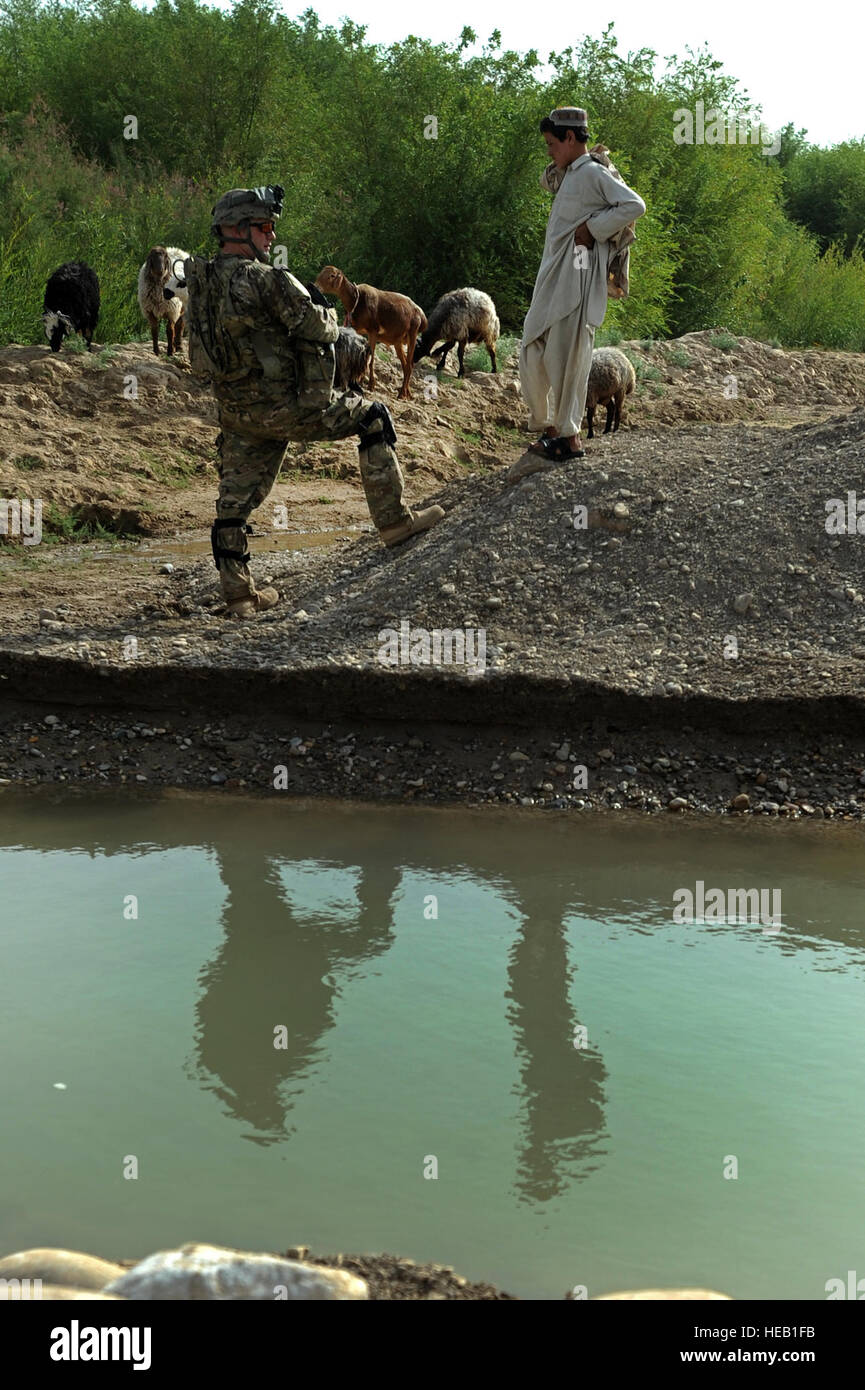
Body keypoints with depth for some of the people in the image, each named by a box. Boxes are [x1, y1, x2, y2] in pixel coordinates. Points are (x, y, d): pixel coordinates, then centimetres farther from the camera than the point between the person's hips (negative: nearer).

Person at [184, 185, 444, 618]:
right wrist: (327, 313, 8)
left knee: (234, 501, 12)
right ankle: (393, 520, 8)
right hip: (284, 406, -7)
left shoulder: (200, 280, 8)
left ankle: (238, 595, 15)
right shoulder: (263, 279, -16)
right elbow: (316, 329, -17)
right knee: (374, 418, 8)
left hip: (237, 414, 7)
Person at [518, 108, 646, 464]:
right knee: (532, 357, 10)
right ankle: (550, 428, 18)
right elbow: (546, 180, 44)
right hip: (552, 281, 10)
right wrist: (555, 168, 25)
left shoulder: (592, 173, -8)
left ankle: (569, 438, -2)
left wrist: (591, 228, -16)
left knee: (565, 358, -8)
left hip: (576, 278, -10)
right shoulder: (569, 176, 21)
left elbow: (634, 206, -20)